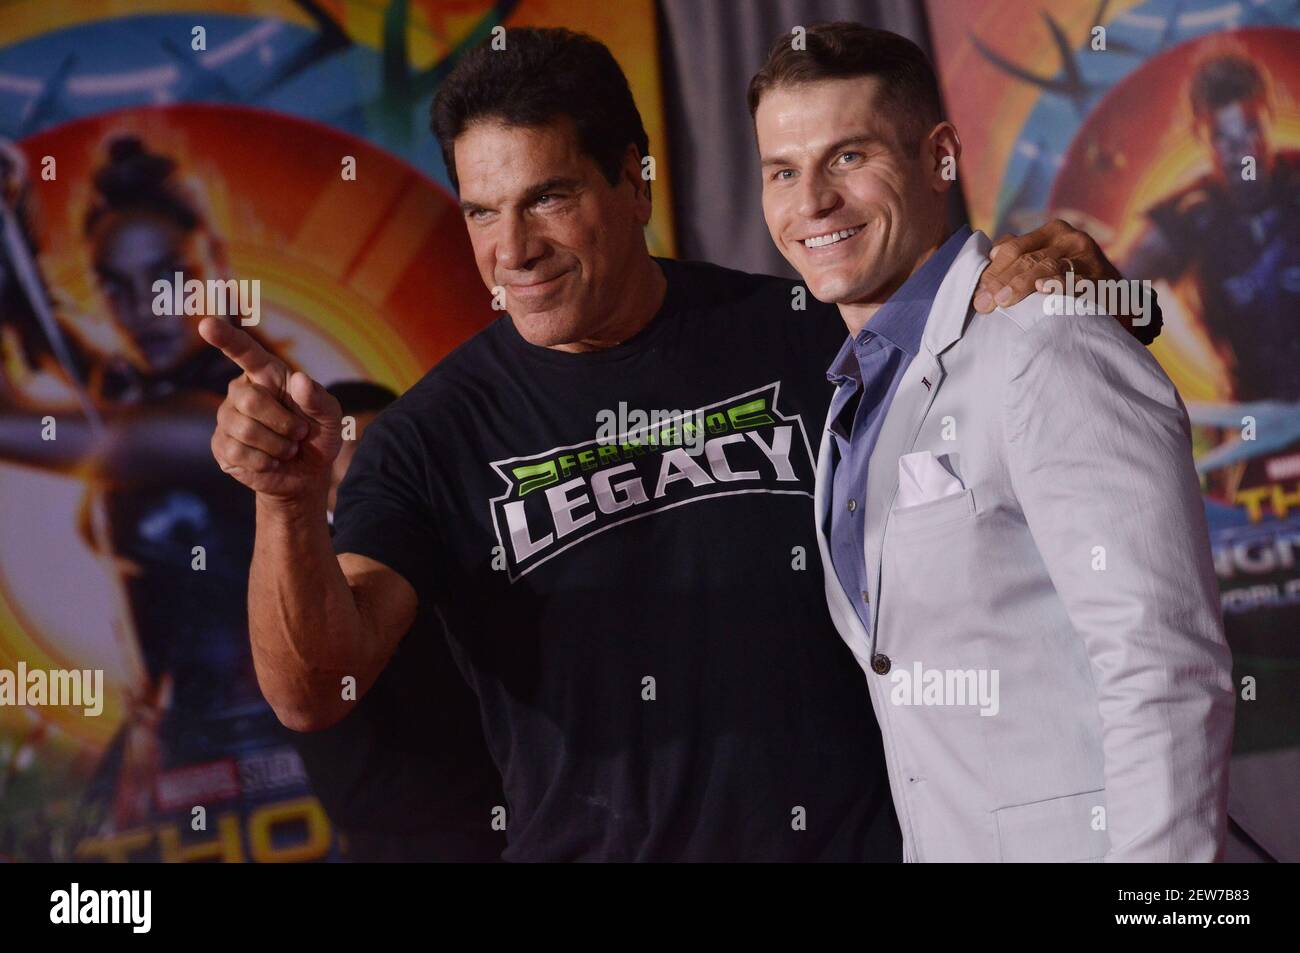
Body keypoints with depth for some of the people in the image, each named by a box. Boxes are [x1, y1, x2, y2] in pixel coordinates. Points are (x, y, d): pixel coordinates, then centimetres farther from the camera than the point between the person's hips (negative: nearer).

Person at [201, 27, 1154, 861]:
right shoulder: (435, 438, -4)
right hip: (592, 845, 0)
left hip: (864, 835, 1)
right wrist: (290, 502, -31)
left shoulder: (807, 338, -3)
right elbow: (313, 689, -14)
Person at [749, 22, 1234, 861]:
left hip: (1064, 836, -8)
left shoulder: (1048, 355, -16)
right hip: (938, 840, 8)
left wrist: (1163, 852, -24)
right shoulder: (865, 388, 13)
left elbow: (1168, 673, -21)